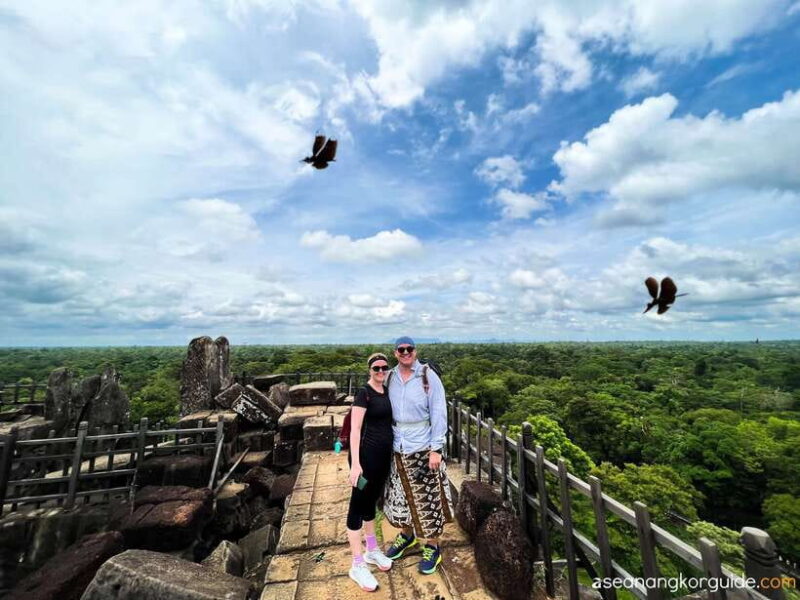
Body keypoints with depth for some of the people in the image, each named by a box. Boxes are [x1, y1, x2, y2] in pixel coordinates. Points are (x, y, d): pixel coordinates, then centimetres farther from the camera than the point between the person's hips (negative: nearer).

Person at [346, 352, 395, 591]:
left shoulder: (387, 391, 6)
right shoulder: (364, 393, -15)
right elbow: (355, 429, -18)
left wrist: (392, 451, 14)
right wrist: (355, 463, -21)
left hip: (384, 454, 7)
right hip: (366, 454, -7)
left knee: (372, 500, 22)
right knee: (358, 504, 6)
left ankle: (372, 550, 38)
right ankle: (357, 566, 20)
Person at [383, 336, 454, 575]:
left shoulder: (428, 376, -13)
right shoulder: (390, 378, -1)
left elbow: (439, 414, -13)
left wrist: (436, 449, -14)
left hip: (423, 448, -4)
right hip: (397, 448, 4)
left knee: (427, 497, 10)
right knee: (401, 494, 21)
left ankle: (432, 546, 34)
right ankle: (406, 535, 46)